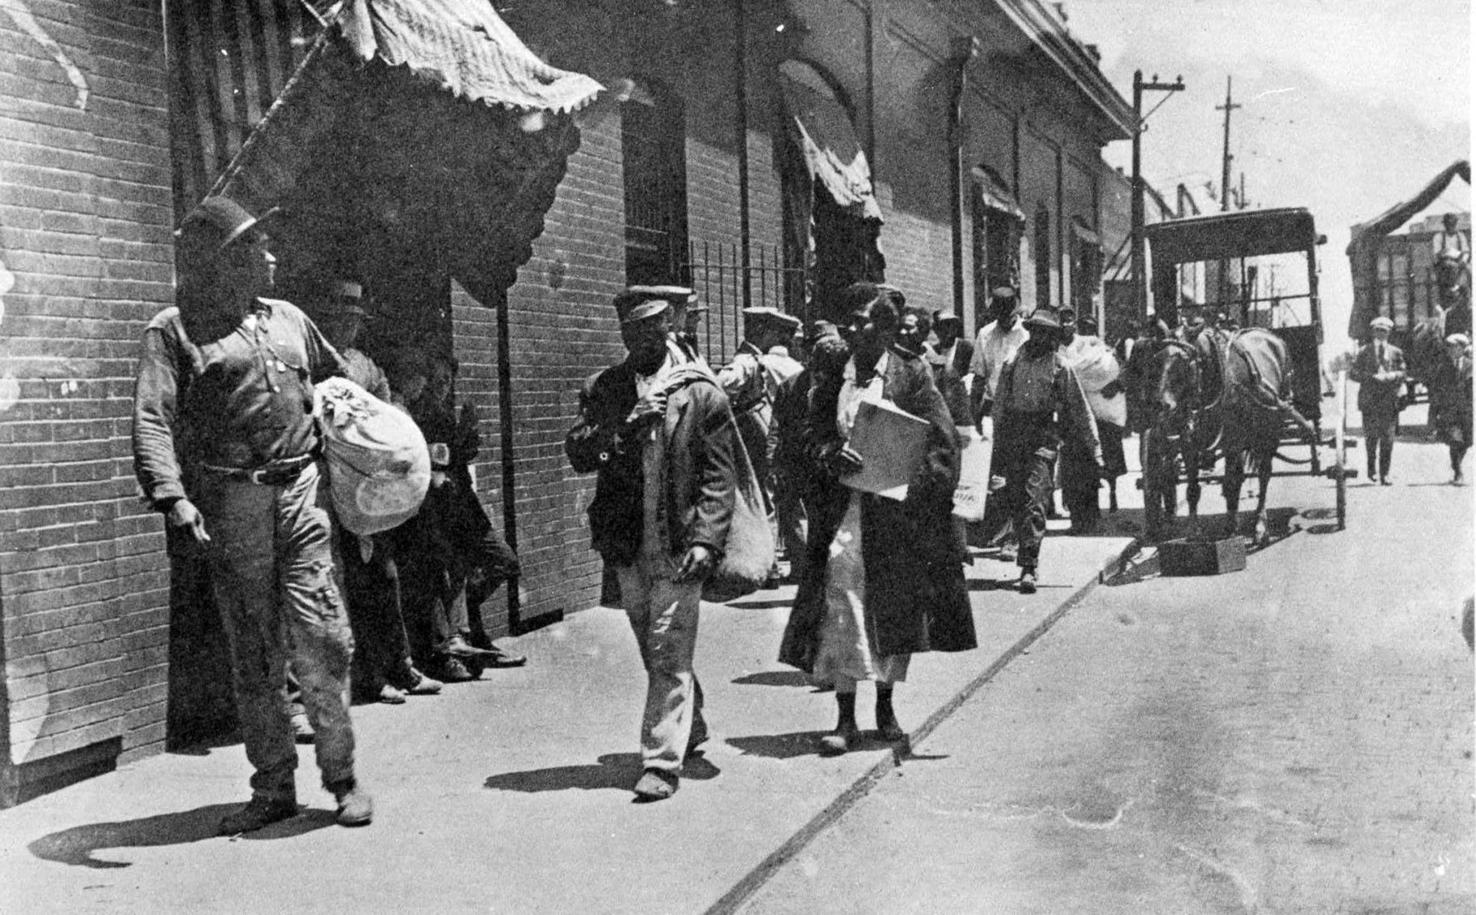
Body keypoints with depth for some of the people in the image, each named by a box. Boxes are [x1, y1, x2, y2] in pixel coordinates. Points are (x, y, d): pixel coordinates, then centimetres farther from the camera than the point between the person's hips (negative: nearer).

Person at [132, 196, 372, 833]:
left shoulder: (288, 319, 17)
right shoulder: (174, 330, 3)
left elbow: (340, 381, 30)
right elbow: (152, 421, -9)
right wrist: (171, 497, -23)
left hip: (299, 494, 2)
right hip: (228, 506, -2)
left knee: (317, 636, -7)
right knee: (253, 653, 4)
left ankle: (341, 775, 7)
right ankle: (273, 786, 15)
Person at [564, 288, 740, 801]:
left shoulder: (699, 391, 0)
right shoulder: (602, 389, 9)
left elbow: (720, 474, -3)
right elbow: (577, 454, -2)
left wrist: (706, 538, -14)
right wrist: (625, 424, -17)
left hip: (678, 544, -4)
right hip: (626, 545, 4)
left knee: (669, 653, -7)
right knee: (654, 651, 16)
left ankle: (663, 762, -2)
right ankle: (690, 726, 37)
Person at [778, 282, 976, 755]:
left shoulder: (912, 375, -1)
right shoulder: (831, 378, 8)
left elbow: (942, 443, -2)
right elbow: (812, 434, 8)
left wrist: (915, 487, -15)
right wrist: (830, 452, -14)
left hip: (896, 508, -1)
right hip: (843, 510, 1)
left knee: (894, 608, 8)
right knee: (840, 609, -7)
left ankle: (886, 707, 24)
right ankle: (845, 719, -1)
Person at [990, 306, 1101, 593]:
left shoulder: (1060, 367, 2)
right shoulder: (1012, 363, 10)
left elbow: (1080, 411, 6)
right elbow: (999, 405, 15)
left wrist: (1094, 453, 5)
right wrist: (998, 447, 13)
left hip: (1044, 437, -3)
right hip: (1013, 435, 3)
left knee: (1034, 500, -12)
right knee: (1012, 497, 4)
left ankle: (1029, 567, -14)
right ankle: (1027, 548, 27)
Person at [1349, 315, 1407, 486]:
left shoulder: (1396, 352, 12)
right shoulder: (1364, 351, 7)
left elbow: (1401, 374, 8)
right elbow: (1353, 373, 3)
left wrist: (1388, 377, -12)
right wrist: (1371, 377, -12)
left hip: (1390, 400, 1)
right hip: (1369, 399, -1)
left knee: (1388, 437, -3)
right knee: (1371, 435, -2)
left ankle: (1384, 474, 1)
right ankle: (1371, 466, 21)